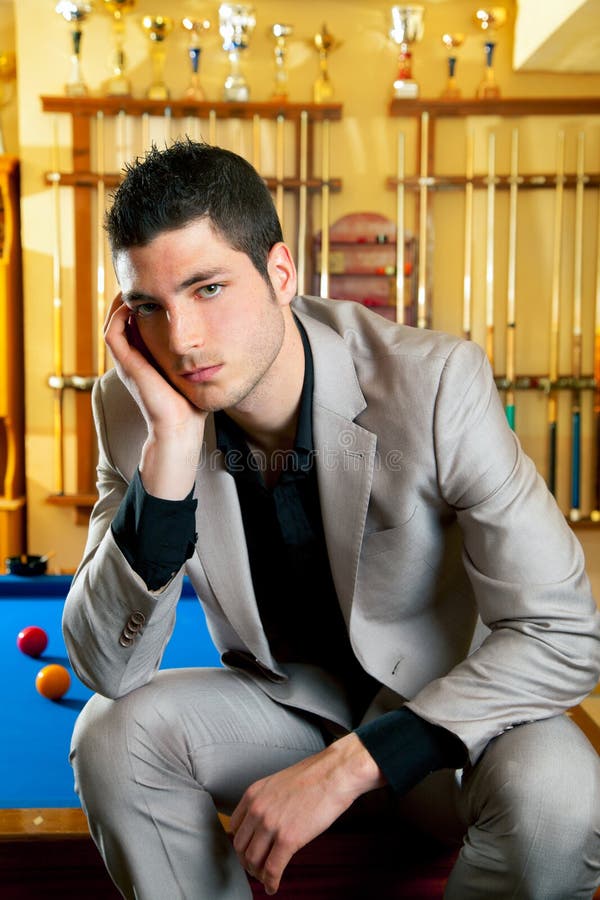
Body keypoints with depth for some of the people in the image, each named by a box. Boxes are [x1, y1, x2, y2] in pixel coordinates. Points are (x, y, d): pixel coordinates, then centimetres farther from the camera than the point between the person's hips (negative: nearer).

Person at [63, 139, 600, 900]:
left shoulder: (434, 382, -25)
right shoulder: (135, 408, -14)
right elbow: (108, 671, -20)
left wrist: (348, 764, -30)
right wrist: (171, 442, -32)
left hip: (441, 704, -2)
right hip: (284, 701, 3)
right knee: (111, 732, -23)